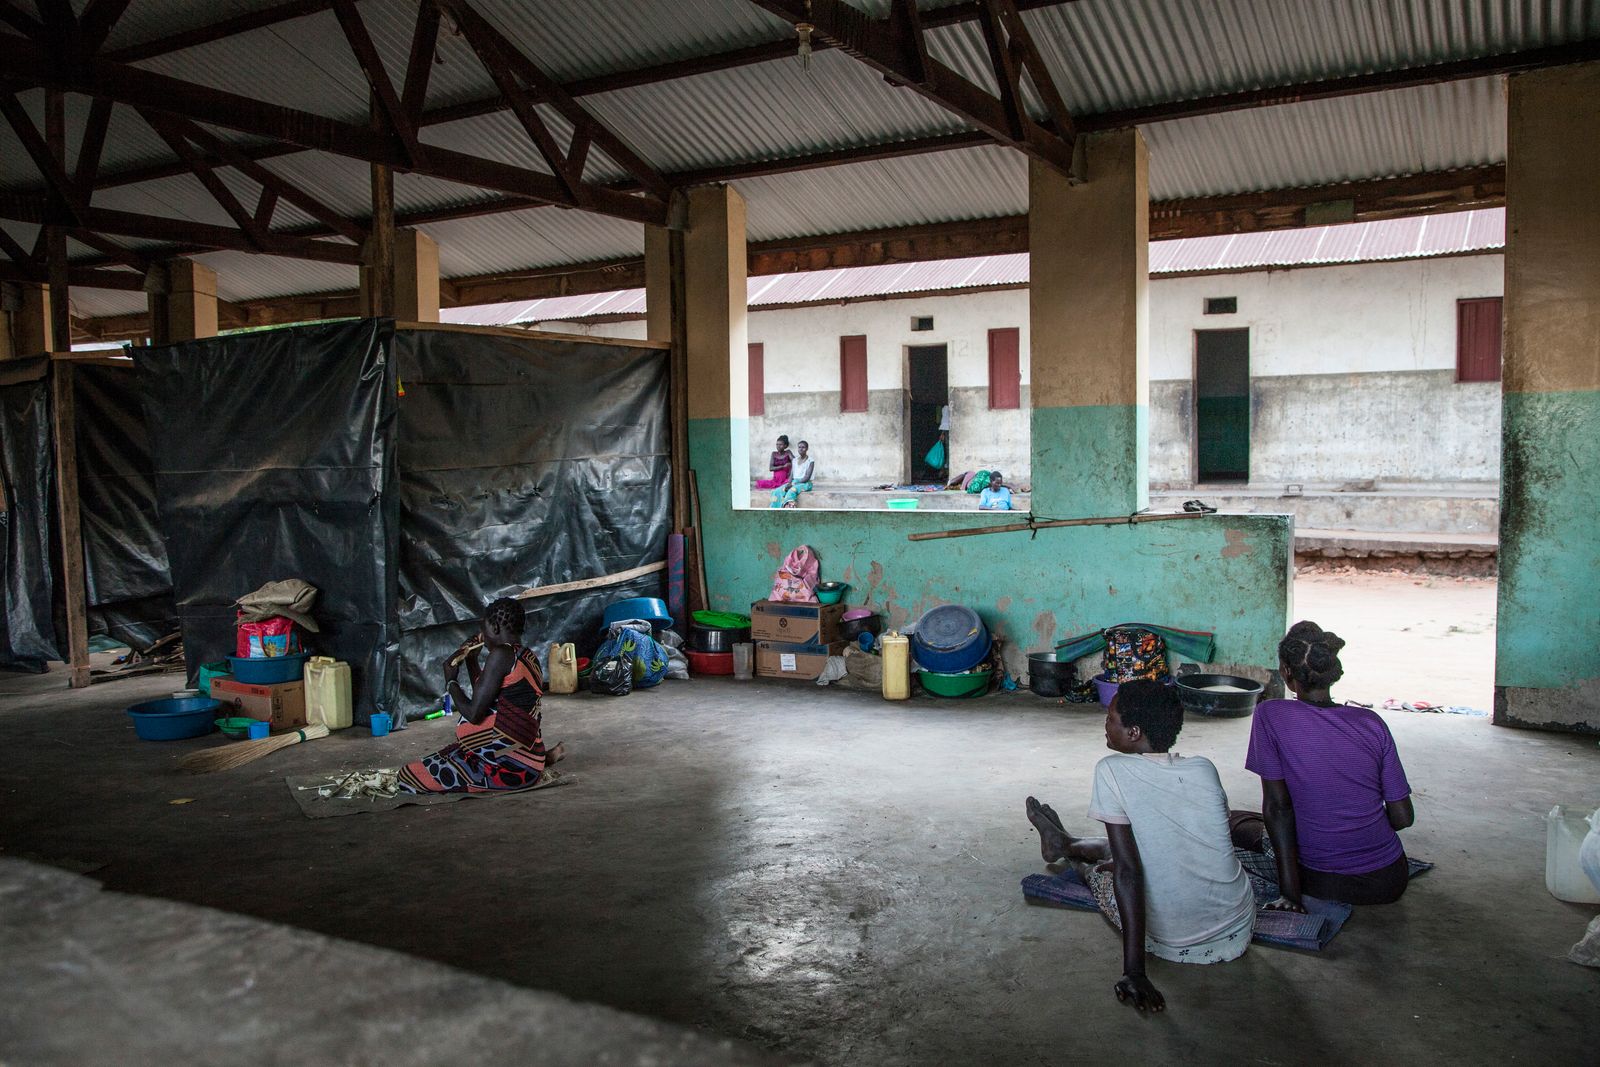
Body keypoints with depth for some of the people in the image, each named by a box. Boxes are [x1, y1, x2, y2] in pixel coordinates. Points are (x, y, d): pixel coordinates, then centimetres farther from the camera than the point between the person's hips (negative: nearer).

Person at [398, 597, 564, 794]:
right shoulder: (529, 658, 11)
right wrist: (472, 660, 21)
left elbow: (474, 714, -17)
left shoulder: (501, 655, -16)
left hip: (507, 764, -9)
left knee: (408, 775, -7)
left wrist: (451, 681, -2)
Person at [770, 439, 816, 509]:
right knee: (777, 491, -23)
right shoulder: (794, 460, 16)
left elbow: (807, 477, -11)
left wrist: (793, 484, -18)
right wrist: (789, 483, -11)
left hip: (805, 483, -5)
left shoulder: (810, 460, -2)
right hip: (793, 483, 5)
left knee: (791, 491, -38)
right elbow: (791, 475, 12)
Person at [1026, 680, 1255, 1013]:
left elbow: (1127, 871, -23)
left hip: (1175, 945, -5)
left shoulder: (1111, 771, -18)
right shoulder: (1204, 768, -2)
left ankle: (1063, 844, 56)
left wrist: (1133, 972, -22)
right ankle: (1066, 843, 55)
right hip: (1237, 933, 5)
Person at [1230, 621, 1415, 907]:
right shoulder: (1372, 723, -5)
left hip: (1322, 883, -4)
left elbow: (1276, 806, -14)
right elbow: (1403, 817, -1)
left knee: (1236, 820, 19)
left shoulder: (1270, 716, -14)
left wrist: (1290, 892, -11)